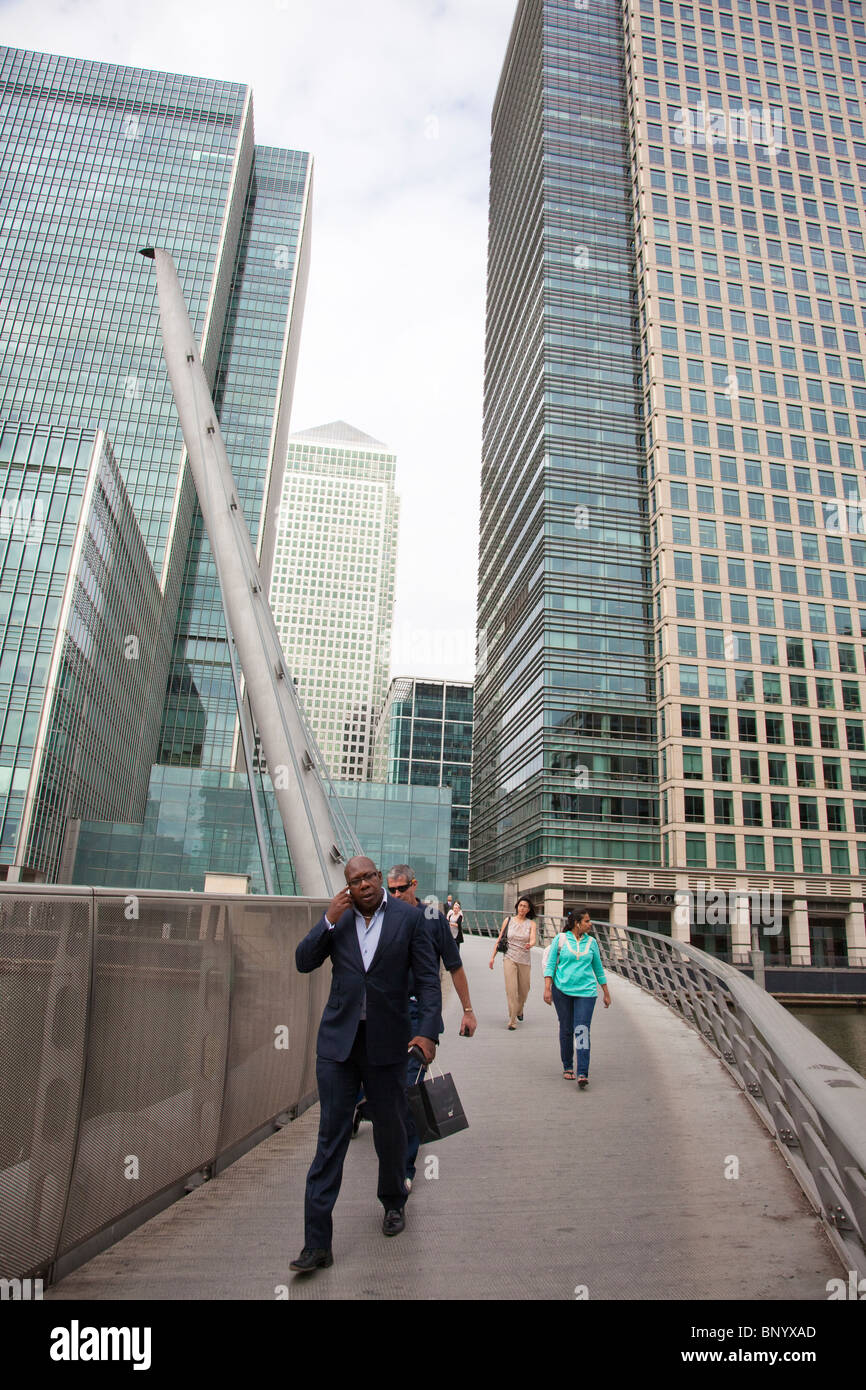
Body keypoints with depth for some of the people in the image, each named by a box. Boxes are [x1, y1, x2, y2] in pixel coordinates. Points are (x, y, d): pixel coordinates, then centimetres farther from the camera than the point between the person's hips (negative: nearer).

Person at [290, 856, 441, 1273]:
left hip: (386, 1043, -1)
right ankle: (317, 1243, 9)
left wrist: (428, 1030, -13)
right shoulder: (337, 917, 3)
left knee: (390, 1132, 15)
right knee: (331, 1138, 2)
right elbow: (304, 962, 0)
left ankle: (393, 1203, 42)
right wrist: (329, 921, -13)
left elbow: (427, 977, -3)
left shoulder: (409, 917, -3)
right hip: (339, 1040, 1)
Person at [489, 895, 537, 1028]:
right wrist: (493, 956, 4)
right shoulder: (508, 920, 3)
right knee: (511, 989, -13)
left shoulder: (531, 924, 2)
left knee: (524, 990, 11)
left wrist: (530, 945, -36)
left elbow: (533, 939, -13)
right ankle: (512, 1020, -6)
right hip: (510, 958, -1)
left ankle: (519, 1010, 41)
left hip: (524, 960, 1)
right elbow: (499, 939, 7)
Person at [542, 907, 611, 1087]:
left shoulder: (591, 942, 9)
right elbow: (550, 965, 1)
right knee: (566, 1030, 7)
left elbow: (598, 968, 18)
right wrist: (547, 988, -9)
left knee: (582, 1031, -10)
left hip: (586, 991, 1)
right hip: (562, 990, -1)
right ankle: (567, 1067, 24)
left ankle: (583, 1074, -13)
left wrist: (606, 993, 19)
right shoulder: (560, 939, 1)